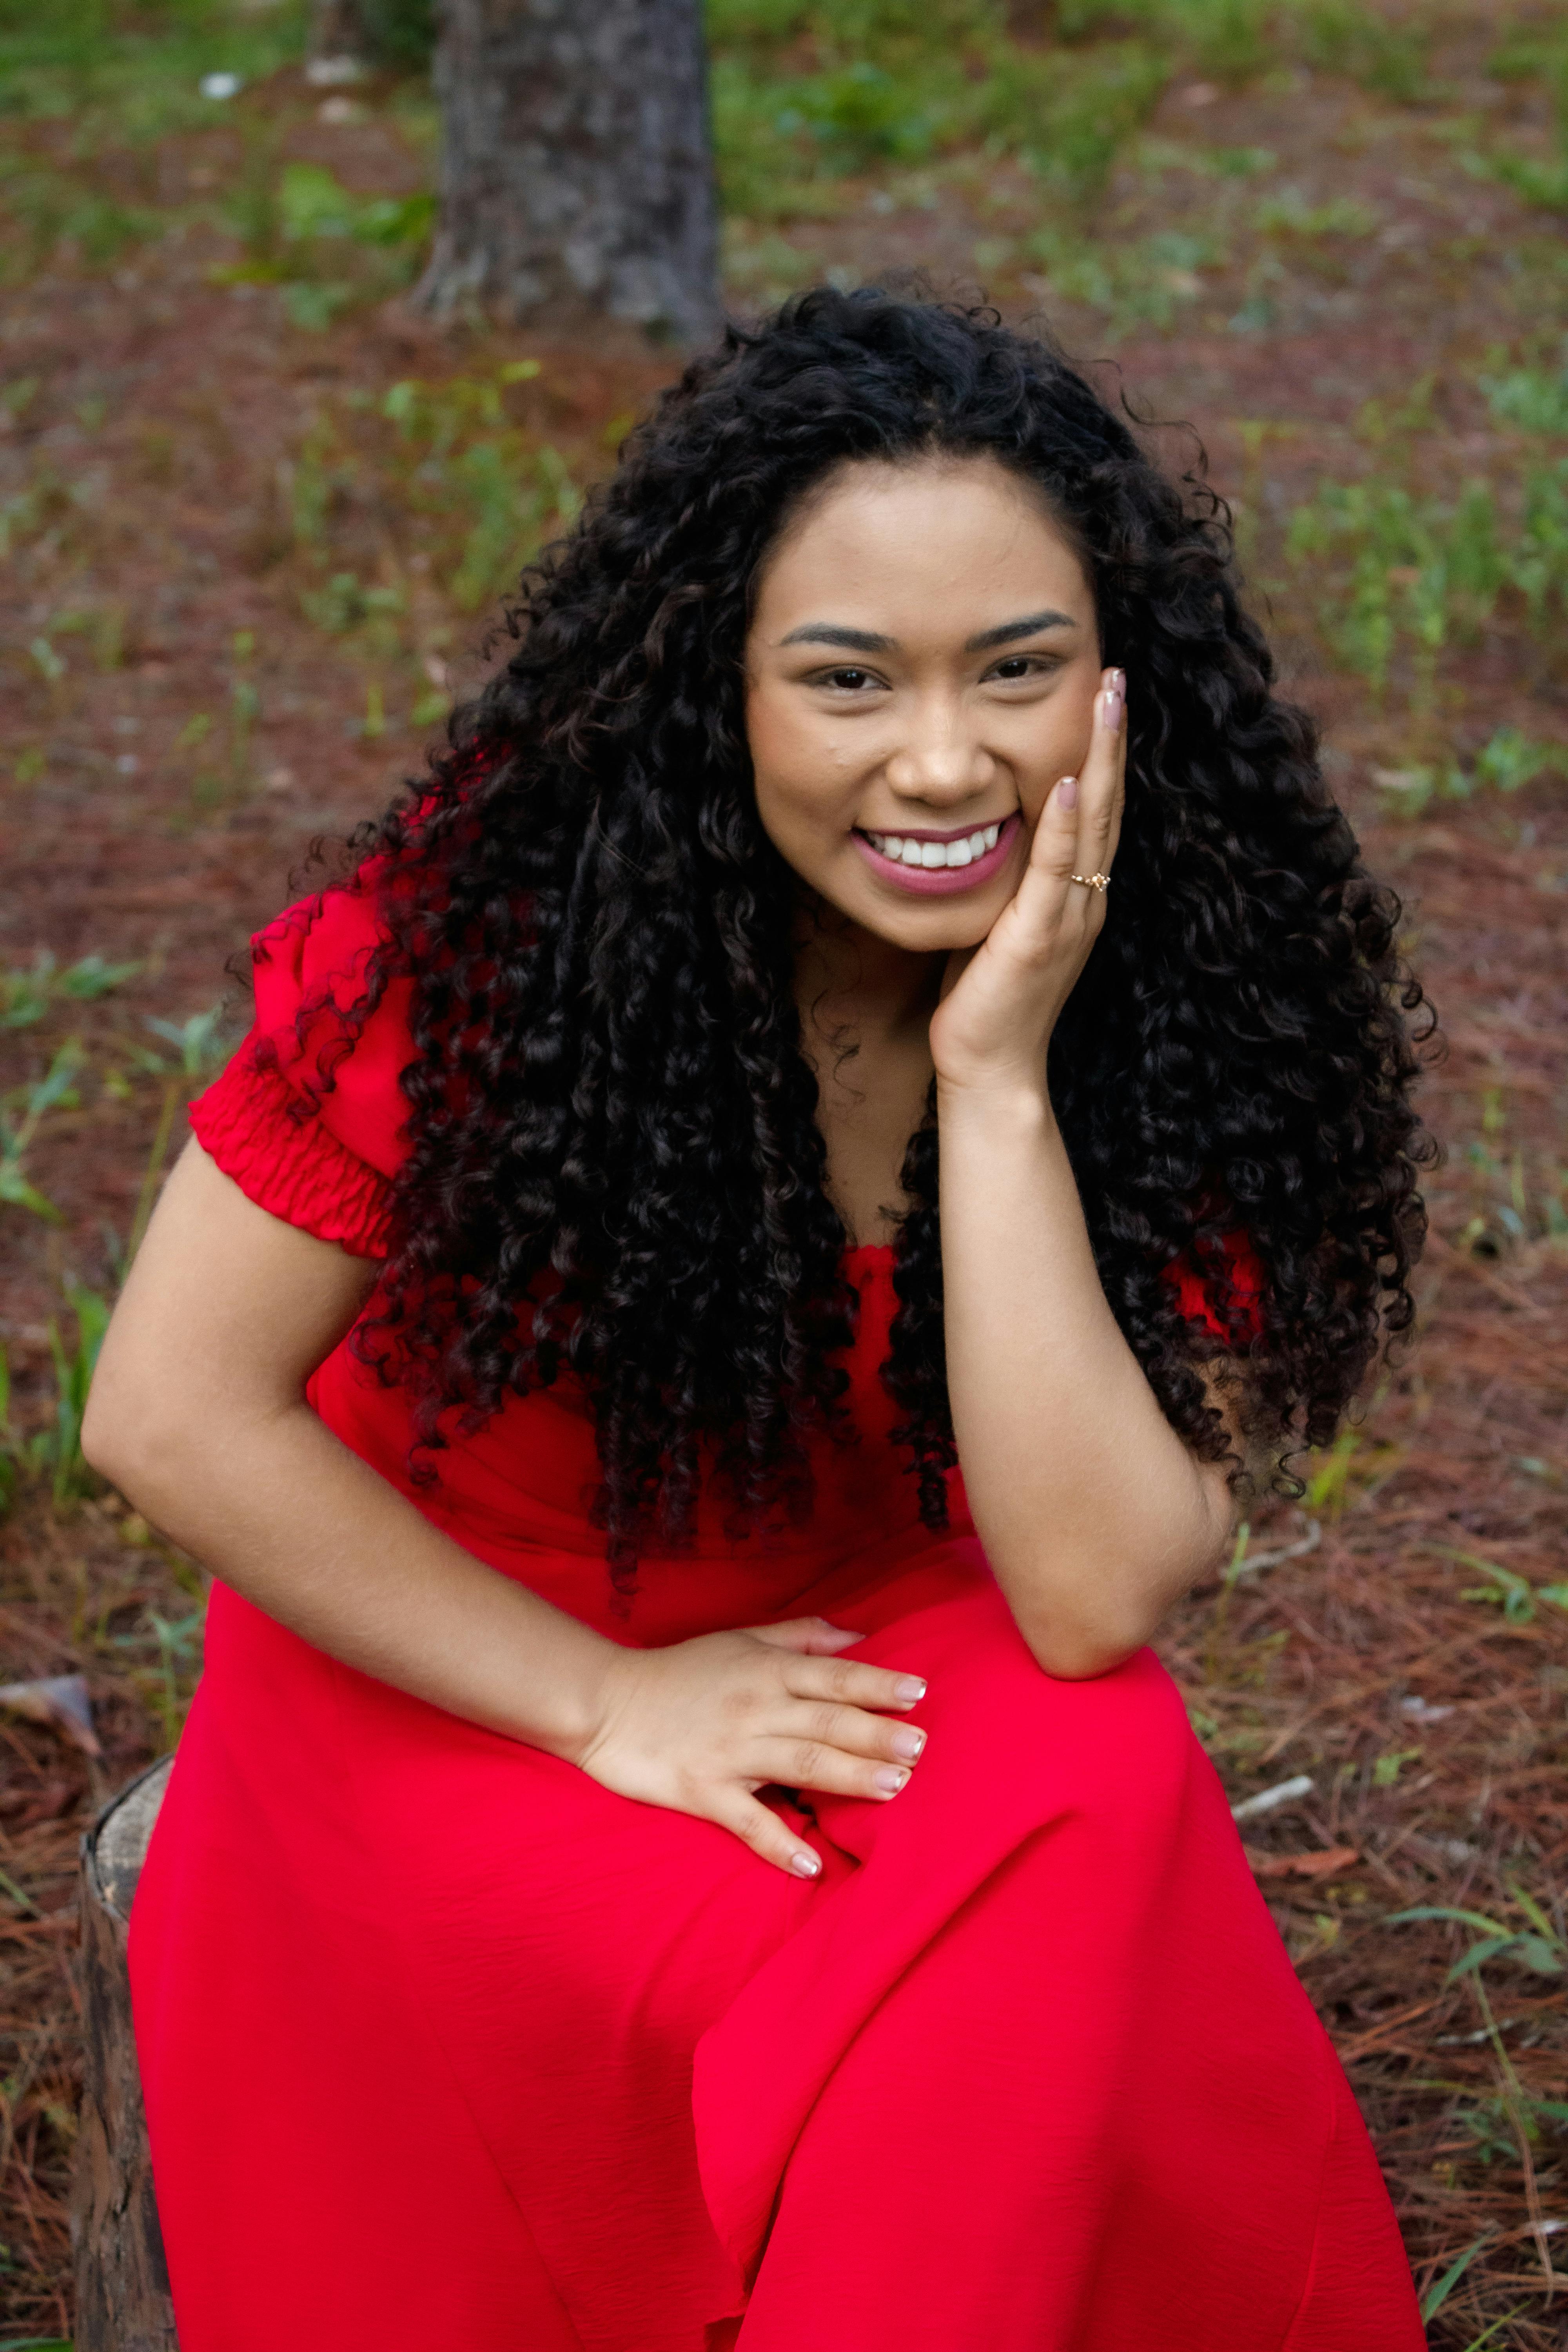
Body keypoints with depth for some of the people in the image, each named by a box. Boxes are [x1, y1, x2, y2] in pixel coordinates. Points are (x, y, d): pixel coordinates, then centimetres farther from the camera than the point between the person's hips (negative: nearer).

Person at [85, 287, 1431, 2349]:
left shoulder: (1184, 993, -13)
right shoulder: (481, 922, -21)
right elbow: (175, 1413, -15)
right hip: (444, 1670, -3)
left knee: (1102, 1803, -29)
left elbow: (1097, 1596, -20)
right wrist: (608, 1701, -18)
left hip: (895, 1666, 3)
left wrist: (999, 1078, -27)